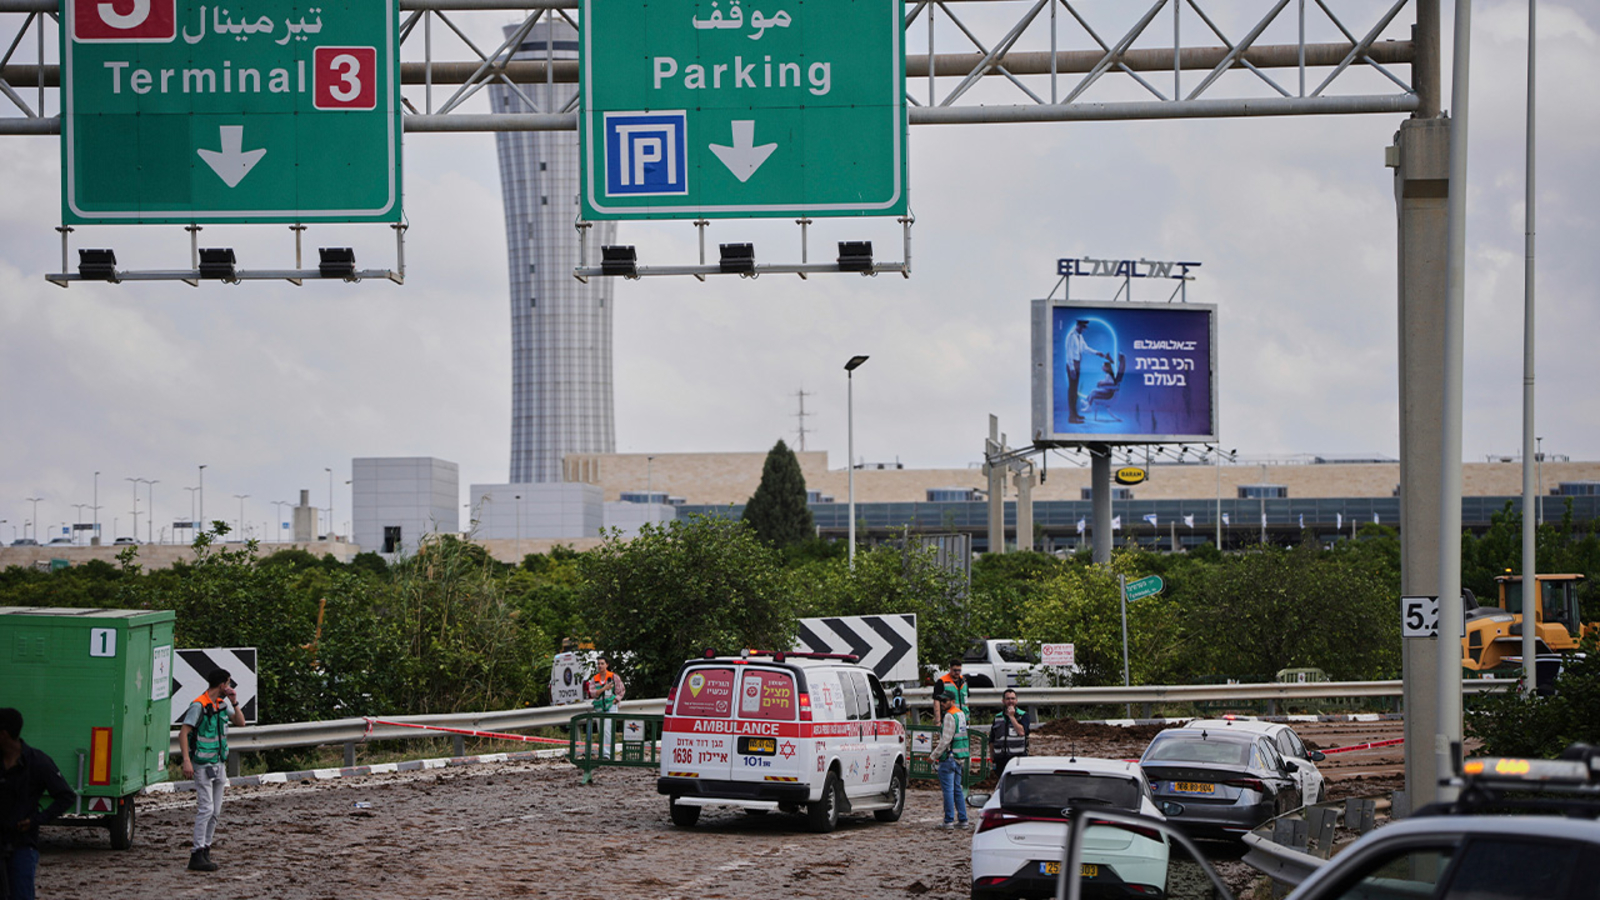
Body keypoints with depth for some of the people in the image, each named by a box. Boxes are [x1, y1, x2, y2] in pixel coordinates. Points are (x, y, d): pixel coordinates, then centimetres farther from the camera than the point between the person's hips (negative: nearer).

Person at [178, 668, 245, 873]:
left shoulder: (223, 702, 9)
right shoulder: (199, 706, -14)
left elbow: (240, 722, 13)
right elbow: (183, 733, -18)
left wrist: (234, 703, -3)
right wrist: (186, 761, -27)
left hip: (219, 764, 8)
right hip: (203, 764, -8)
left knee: (215, 812, 9)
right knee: (206, 809, -14)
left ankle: (205, 850, 15)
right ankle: (197, 855, -14)